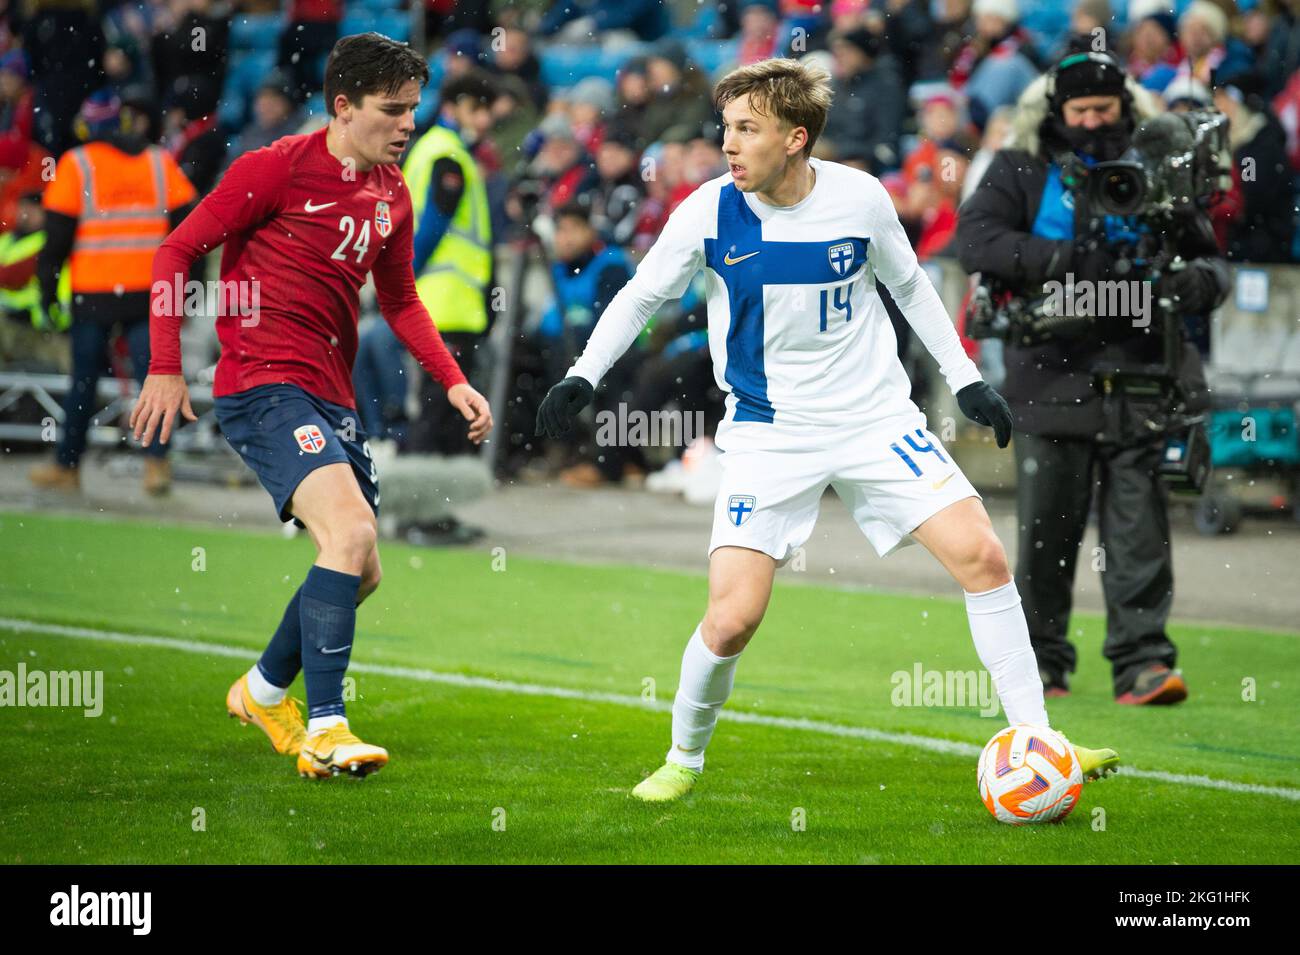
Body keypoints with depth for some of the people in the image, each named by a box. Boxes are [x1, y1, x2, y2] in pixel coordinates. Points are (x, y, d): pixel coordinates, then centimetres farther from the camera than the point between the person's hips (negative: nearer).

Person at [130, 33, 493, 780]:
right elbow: (178, 252, -4)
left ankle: (266, 690, 37)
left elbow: (401, 302, 25)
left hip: (331, 396, 8)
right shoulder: (279, 168, -9)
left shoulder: (392, 194, 12)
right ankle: (326, 727, -22)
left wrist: (453, 382, 11)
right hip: (265, 386, -8)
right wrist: (166, 367, -11)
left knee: (362, 571, 12)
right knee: (351, 531, -26)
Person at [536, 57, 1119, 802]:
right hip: (769, 434, -1)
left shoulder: (860, 197, -8)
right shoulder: (712, 211, -11)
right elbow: (643, 295, 3)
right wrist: (583, 378, -7)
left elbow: (909, 285, 10)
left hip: (878, 417, 1)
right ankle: (685, 759, 14)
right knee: (733, 619, -13)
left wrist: (966, 379, 10)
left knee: (982, 554, -11)